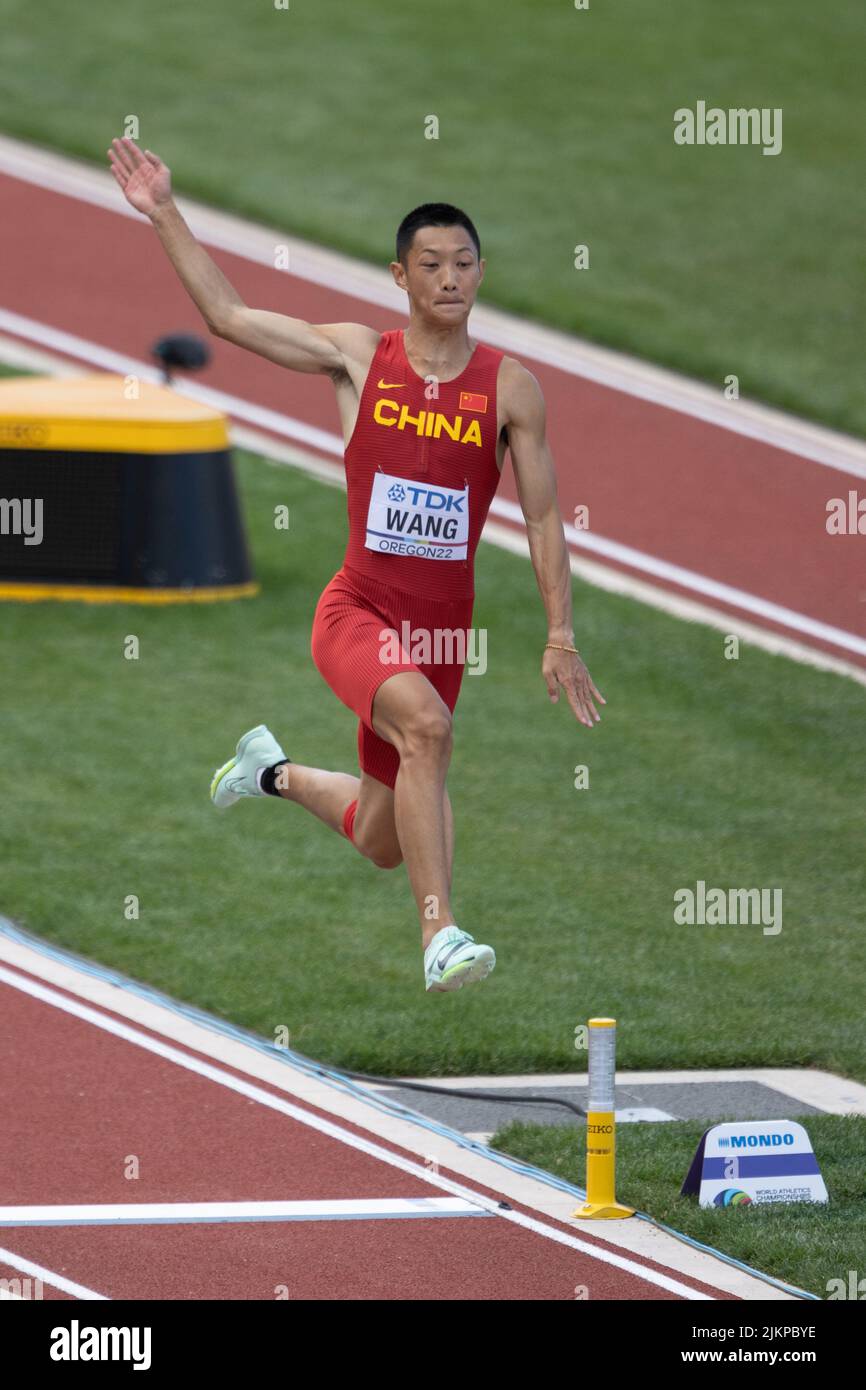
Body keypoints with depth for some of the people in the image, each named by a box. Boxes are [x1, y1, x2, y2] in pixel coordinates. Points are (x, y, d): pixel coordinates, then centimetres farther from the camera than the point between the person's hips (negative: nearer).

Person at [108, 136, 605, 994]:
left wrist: (560, 640, -3)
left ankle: (277, 774, 48)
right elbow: (226, 315, 4)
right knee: (425, 722, -35)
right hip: (357, 611, -3)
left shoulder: (511, 387, -1)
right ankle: (440, 939, -34)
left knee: (383, 843, 14)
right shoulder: (357, 356, -2)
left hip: (441, 627, 3)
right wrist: (164, 214, 0)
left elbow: (543, 517, 2)